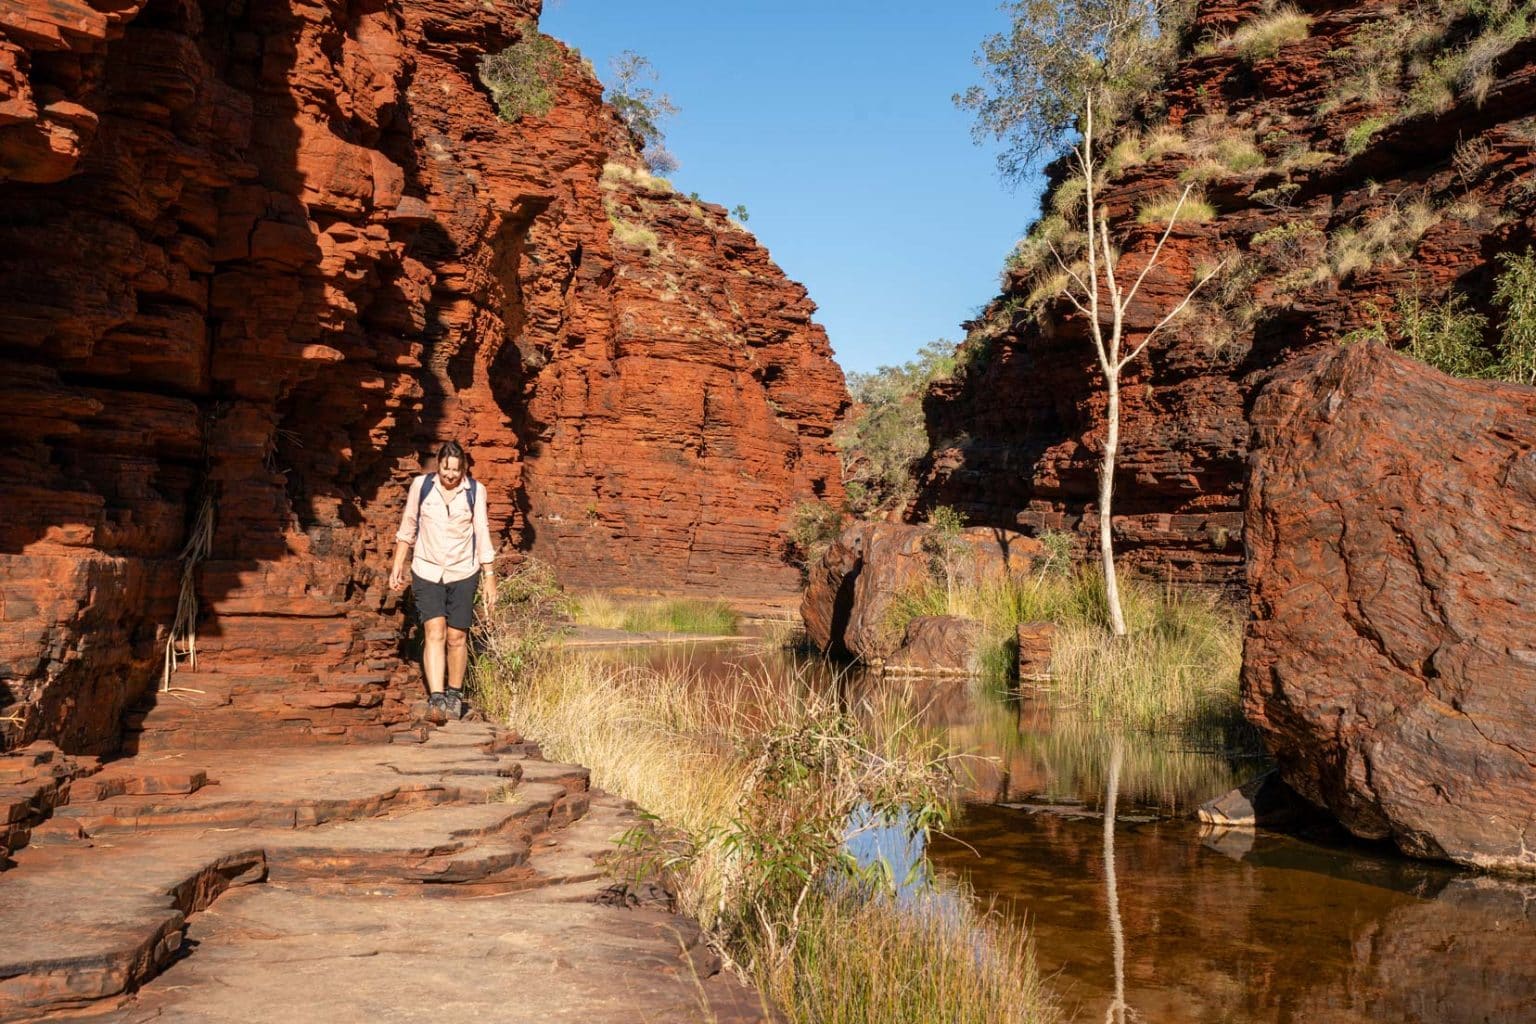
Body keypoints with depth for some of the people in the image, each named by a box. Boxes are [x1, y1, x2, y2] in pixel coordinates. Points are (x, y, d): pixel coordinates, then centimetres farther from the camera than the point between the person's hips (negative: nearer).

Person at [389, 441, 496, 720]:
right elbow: (407, 527, 7)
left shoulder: (474, 490, -3)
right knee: (435, 632, -14)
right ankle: (436, 697, -19)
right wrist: (398, 565, 7)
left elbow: (482, 533, 2)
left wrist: (489, 576, 2)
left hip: (463, 573, 0)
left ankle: (455, 694, 22)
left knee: (457, 637, 4)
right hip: (427, 571, 0)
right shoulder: (421, 485, -2)